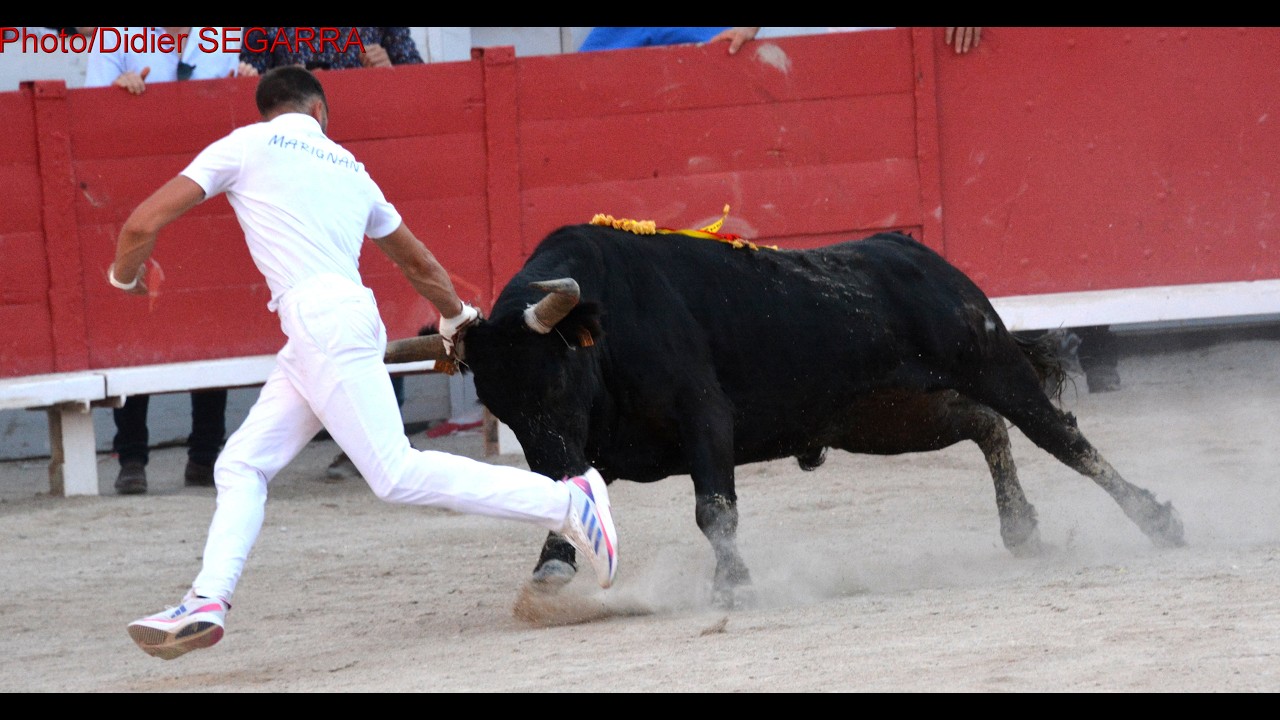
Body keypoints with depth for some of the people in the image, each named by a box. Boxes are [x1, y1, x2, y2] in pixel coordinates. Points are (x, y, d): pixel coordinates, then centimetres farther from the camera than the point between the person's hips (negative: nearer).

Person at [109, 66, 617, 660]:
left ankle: (566, 500, -17)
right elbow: (418, 262, 35)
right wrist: (456, 316, 54)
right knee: (241, 465, 9)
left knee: (398, 475, -14)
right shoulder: (348, 168, 24)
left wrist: (124, 275, 27)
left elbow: (142, 225, 5)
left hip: (321, 321, -8)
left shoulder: (244, 146, 8)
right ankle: (207, 601, -6)